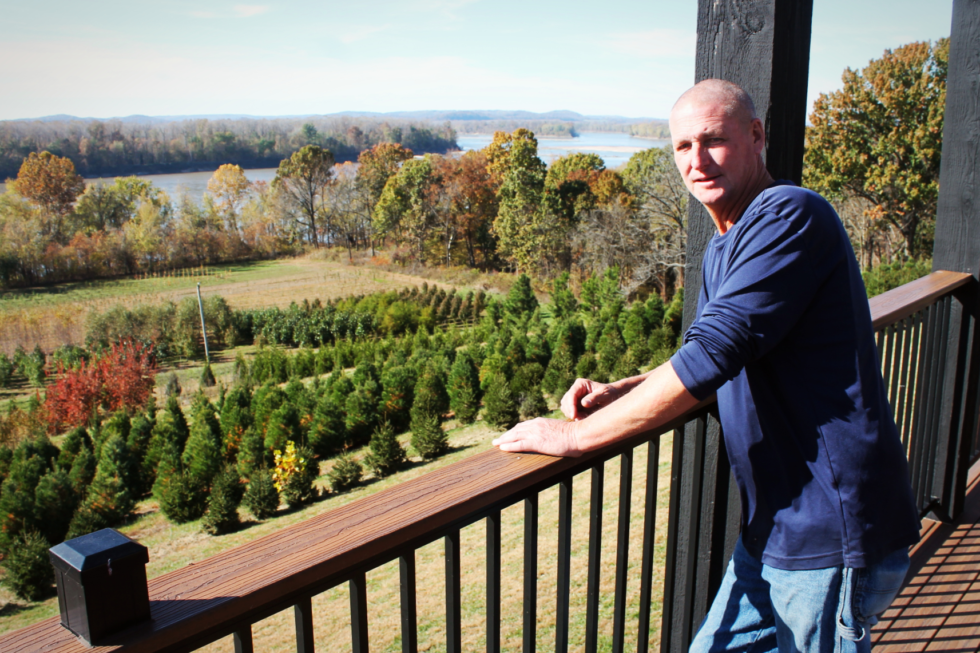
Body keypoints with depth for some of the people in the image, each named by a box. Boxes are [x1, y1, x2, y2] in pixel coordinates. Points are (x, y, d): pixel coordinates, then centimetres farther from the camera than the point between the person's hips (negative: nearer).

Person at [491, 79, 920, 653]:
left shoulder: (789, 214, -19)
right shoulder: (723, 250, 12)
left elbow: (714, 354, -26)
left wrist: (577, 436, -21)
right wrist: (617, 394, 2)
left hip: (830, 540, -9)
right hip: (774, 530, 9)